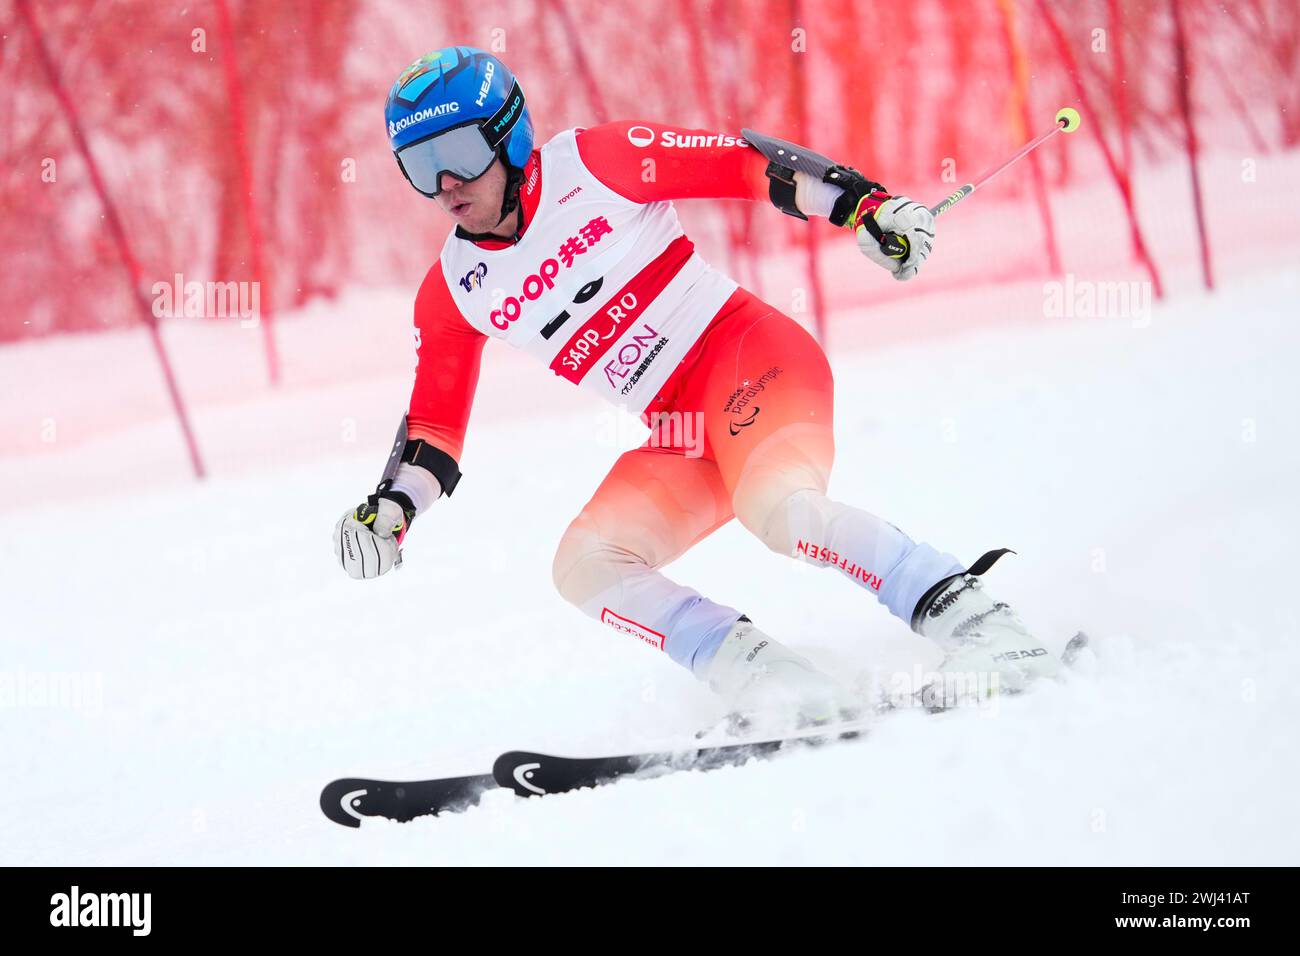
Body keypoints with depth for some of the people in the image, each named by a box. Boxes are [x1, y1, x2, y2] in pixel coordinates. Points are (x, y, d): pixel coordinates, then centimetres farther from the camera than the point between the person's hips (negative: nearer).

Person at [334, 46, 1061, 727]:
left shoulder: (589, 166, -6)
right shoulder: (455, 292, 7)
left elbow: (743, 162, -7)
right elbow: (434, 430, 13)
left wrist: (864, 206, -17)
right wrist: (390, 510, -5)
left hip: (748, 355, -6)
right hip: (678, 438, 6)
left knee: (780, 507, -34)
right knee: (585, 565, -16)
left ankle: (967, 619, -25)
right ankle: (782, 691, -21)